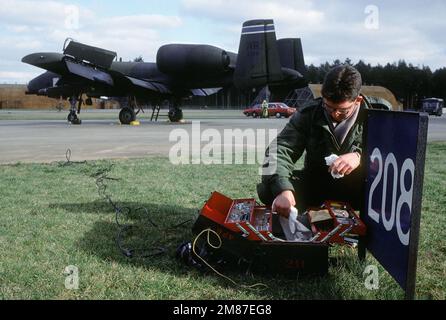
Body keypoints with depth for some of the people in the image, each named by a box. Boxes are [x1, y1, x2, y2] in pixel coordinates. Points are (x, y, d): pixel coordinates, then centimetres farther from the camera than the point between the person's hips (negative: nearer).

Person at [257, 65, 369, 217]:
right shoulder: (308, 114, -9)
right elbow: (280, 150, -19)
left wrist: (360, 156, -35)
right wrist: (283, 189, -39)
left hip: (359, 183, 0)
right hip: (316, 181, 1)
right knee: (266, 189, -23)